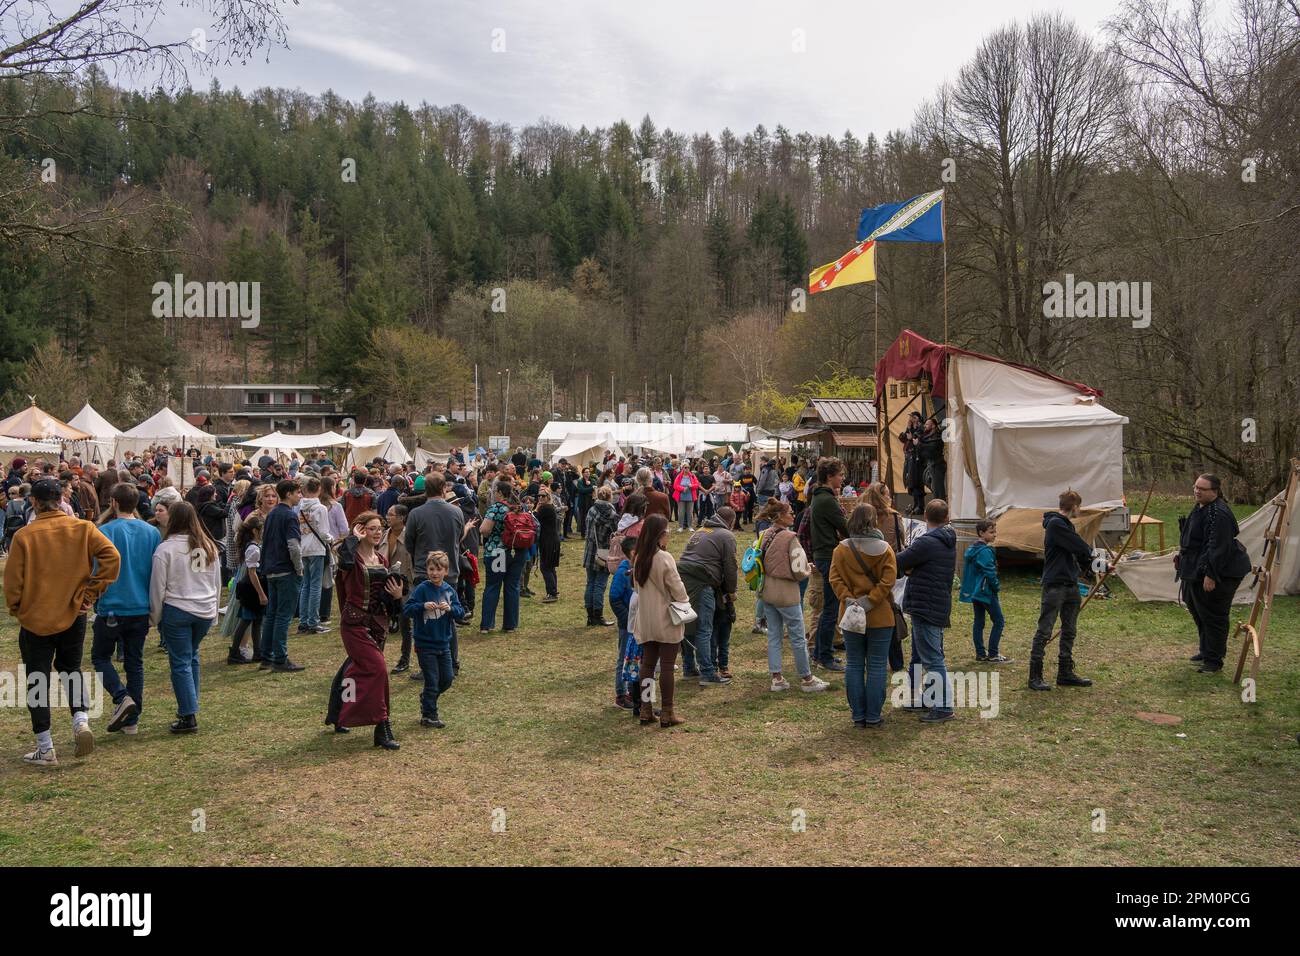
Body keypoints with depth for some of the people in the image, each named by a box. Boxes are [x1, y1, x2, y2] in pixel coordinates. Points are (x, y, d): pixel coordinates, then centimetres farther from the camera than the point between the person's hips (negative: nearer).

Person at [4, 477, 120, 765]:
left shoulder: (24, 536, -12)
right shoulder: (83, 528, -5)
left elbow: (13, 579, -8)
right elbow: (111, 556, -15)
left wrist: (15, 609, 11)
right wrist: (91, 593, -6)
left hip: (35, 618, -3)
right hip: (73, 615, 3)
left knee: (38, 681, 9)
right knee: (70, 669, 23)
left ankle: (45, 750, 12)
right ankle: (81, 720, 1)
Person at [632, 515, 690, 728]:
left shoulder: (639, 558, 3)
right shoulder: (664, 558, -18)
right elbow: (678, 589, -13)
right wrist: (682, 601, 6)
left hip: (646, 620, 6)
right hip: (666, 620, -6)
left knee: (647, 663, 12)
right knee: (667, 666, 2)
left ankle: (646, 710, 16)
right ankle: (667, 713, 8)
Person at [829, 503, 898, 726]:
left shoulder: (841, 549, -2)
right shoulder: (885, 549, -5)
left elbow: (835, 579, -11)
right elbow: (888, 580, -14)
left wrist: (848, 599, -14)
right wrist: (869, 602, -15)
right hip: (880, 618, -1)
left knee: (854, 666, 10)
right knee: (876, 666, 6)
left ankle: (858, 715, 13)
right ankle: (873, 716, 9)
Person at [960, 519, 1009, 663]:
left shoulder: (971, 549, 11)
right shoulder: (985, 551, -18)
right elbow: (990, 573, -19)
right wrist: (997, 586, -3)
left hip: (974, 591, 9)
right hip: (986, 591, -9)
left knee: (978, 622, 11)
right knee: (999, 621, -2)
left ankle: (980, 653, 15)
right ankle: (992, 655, -2)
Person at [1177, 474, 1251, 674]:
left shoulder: (1218, 514, -24)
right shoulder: (1200, 507, 9)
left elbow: (1217, 547, -27)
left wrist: (1210, 575, -27)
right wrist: (1182, 554, 22)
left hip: (1222, 573, -11)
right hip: (1197, 570, 11)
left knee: (1213, 616, -2)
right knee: (1196, 608, 21)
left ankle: (1214, 661, 8)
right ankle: (1206, 651, 36)